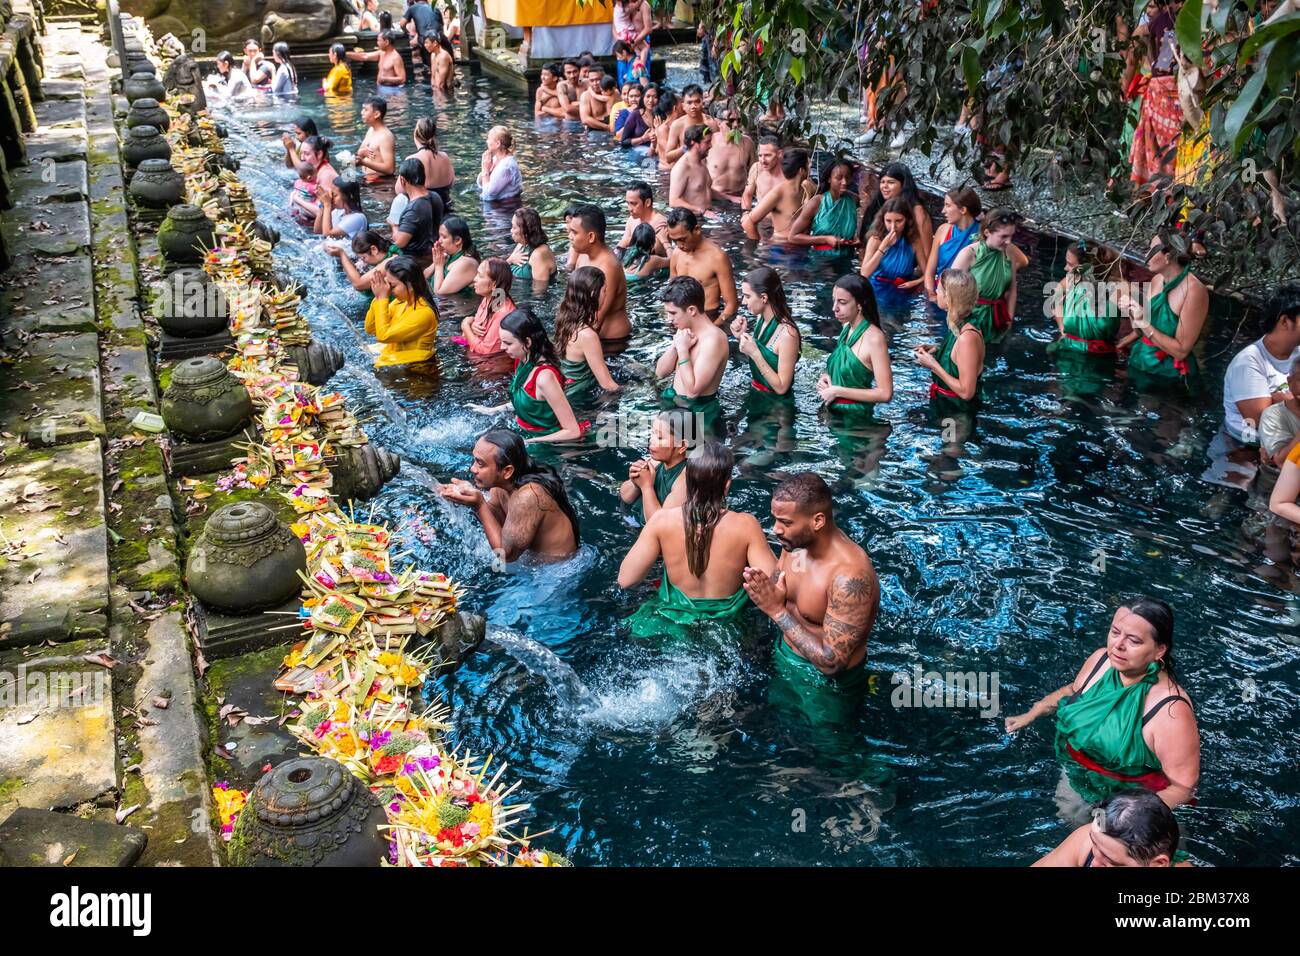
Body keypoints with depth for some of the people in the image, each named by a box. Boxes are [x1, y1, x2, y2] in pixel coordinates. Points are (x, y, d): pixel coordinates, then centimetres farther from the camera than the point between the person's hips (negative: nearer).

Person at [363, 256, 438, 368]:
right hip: (391, 359, 7)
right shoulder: (401, 301, 1)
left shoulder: (424, 312, -23)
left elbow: (383, 336, -22)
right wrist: (378, 297, -9)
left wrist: (382, 298, -18)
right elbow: (370, 329, 3)